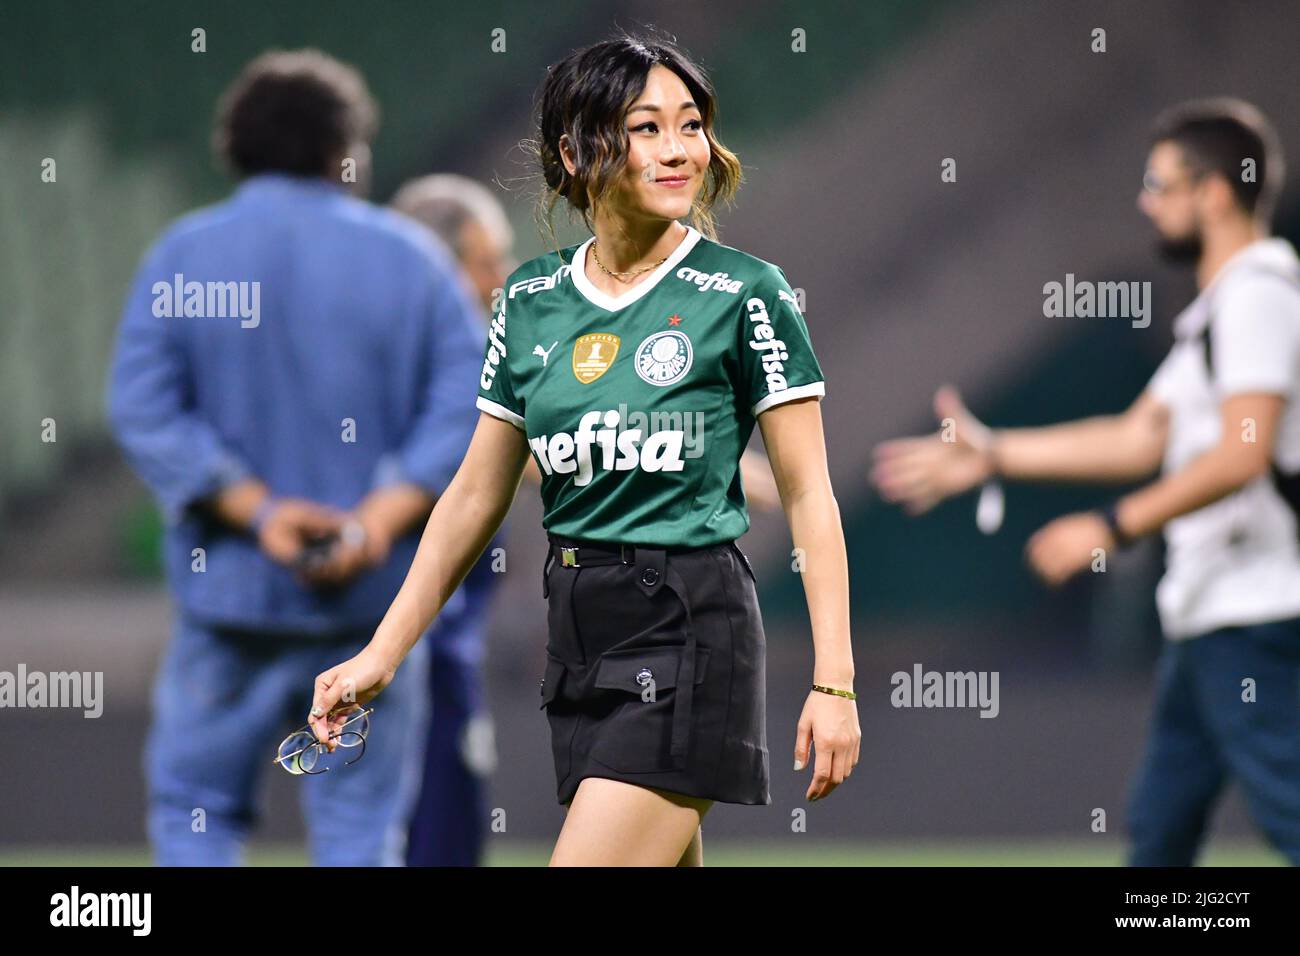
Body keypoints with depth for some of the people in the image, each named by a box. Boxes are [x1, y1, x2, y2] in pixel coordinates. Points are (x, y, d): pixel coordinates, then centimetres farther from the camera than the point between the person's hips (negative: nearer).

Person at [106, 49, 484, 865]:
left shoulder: (183, 253, 2)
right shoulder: (408, 257, 2)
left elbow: (144, 410, -8)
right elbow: (470, 402, -7)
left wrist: (257, 509, -12)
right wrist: (380, 519, -14)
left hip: (229, 591, 0)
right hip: (374, 597, 0)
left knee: (195, 807, 8)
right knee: (361, 822, 5)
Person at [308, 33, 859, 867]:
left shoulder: (744, 293, -6)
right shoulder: (531, 300, 8)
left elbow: (808, 497, -6)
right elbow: (477, 496, 14)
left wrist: (834, 681, -12)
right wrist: (382, 655, 12)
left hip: (690, 630, -6)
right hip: (579, 633, 6)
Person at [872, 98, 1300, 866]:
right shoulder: (1222, 307, 20)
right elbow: (1140, 439, 22)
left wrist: (1114, 528, -19)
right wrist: (993, 454, 22)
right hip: (1207, 622, 11)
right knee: (1160, 831, 12)